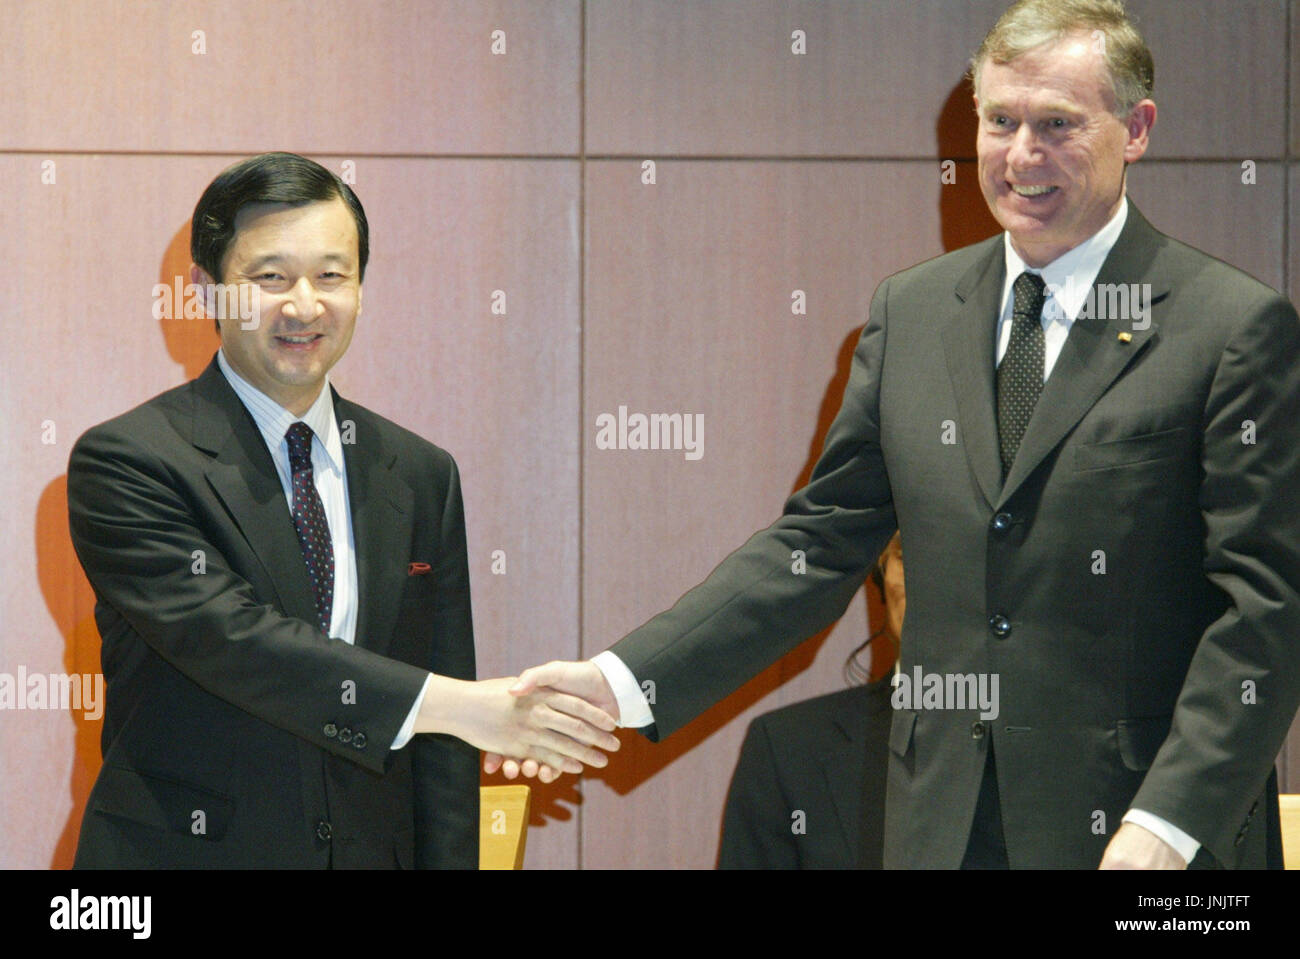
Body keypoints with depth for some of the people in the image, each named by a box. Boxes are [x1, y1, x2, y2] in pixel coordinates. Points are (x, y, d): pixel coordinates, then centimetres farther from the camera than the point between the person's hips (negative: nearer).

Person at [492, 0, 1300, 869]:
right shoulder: (910, 312, 10)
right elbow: (821, 542, 10)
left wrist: (1167, 823, -19)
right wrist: (622, 681, -1)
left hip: (1153, 827, -4)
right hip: (944, 822, 4)